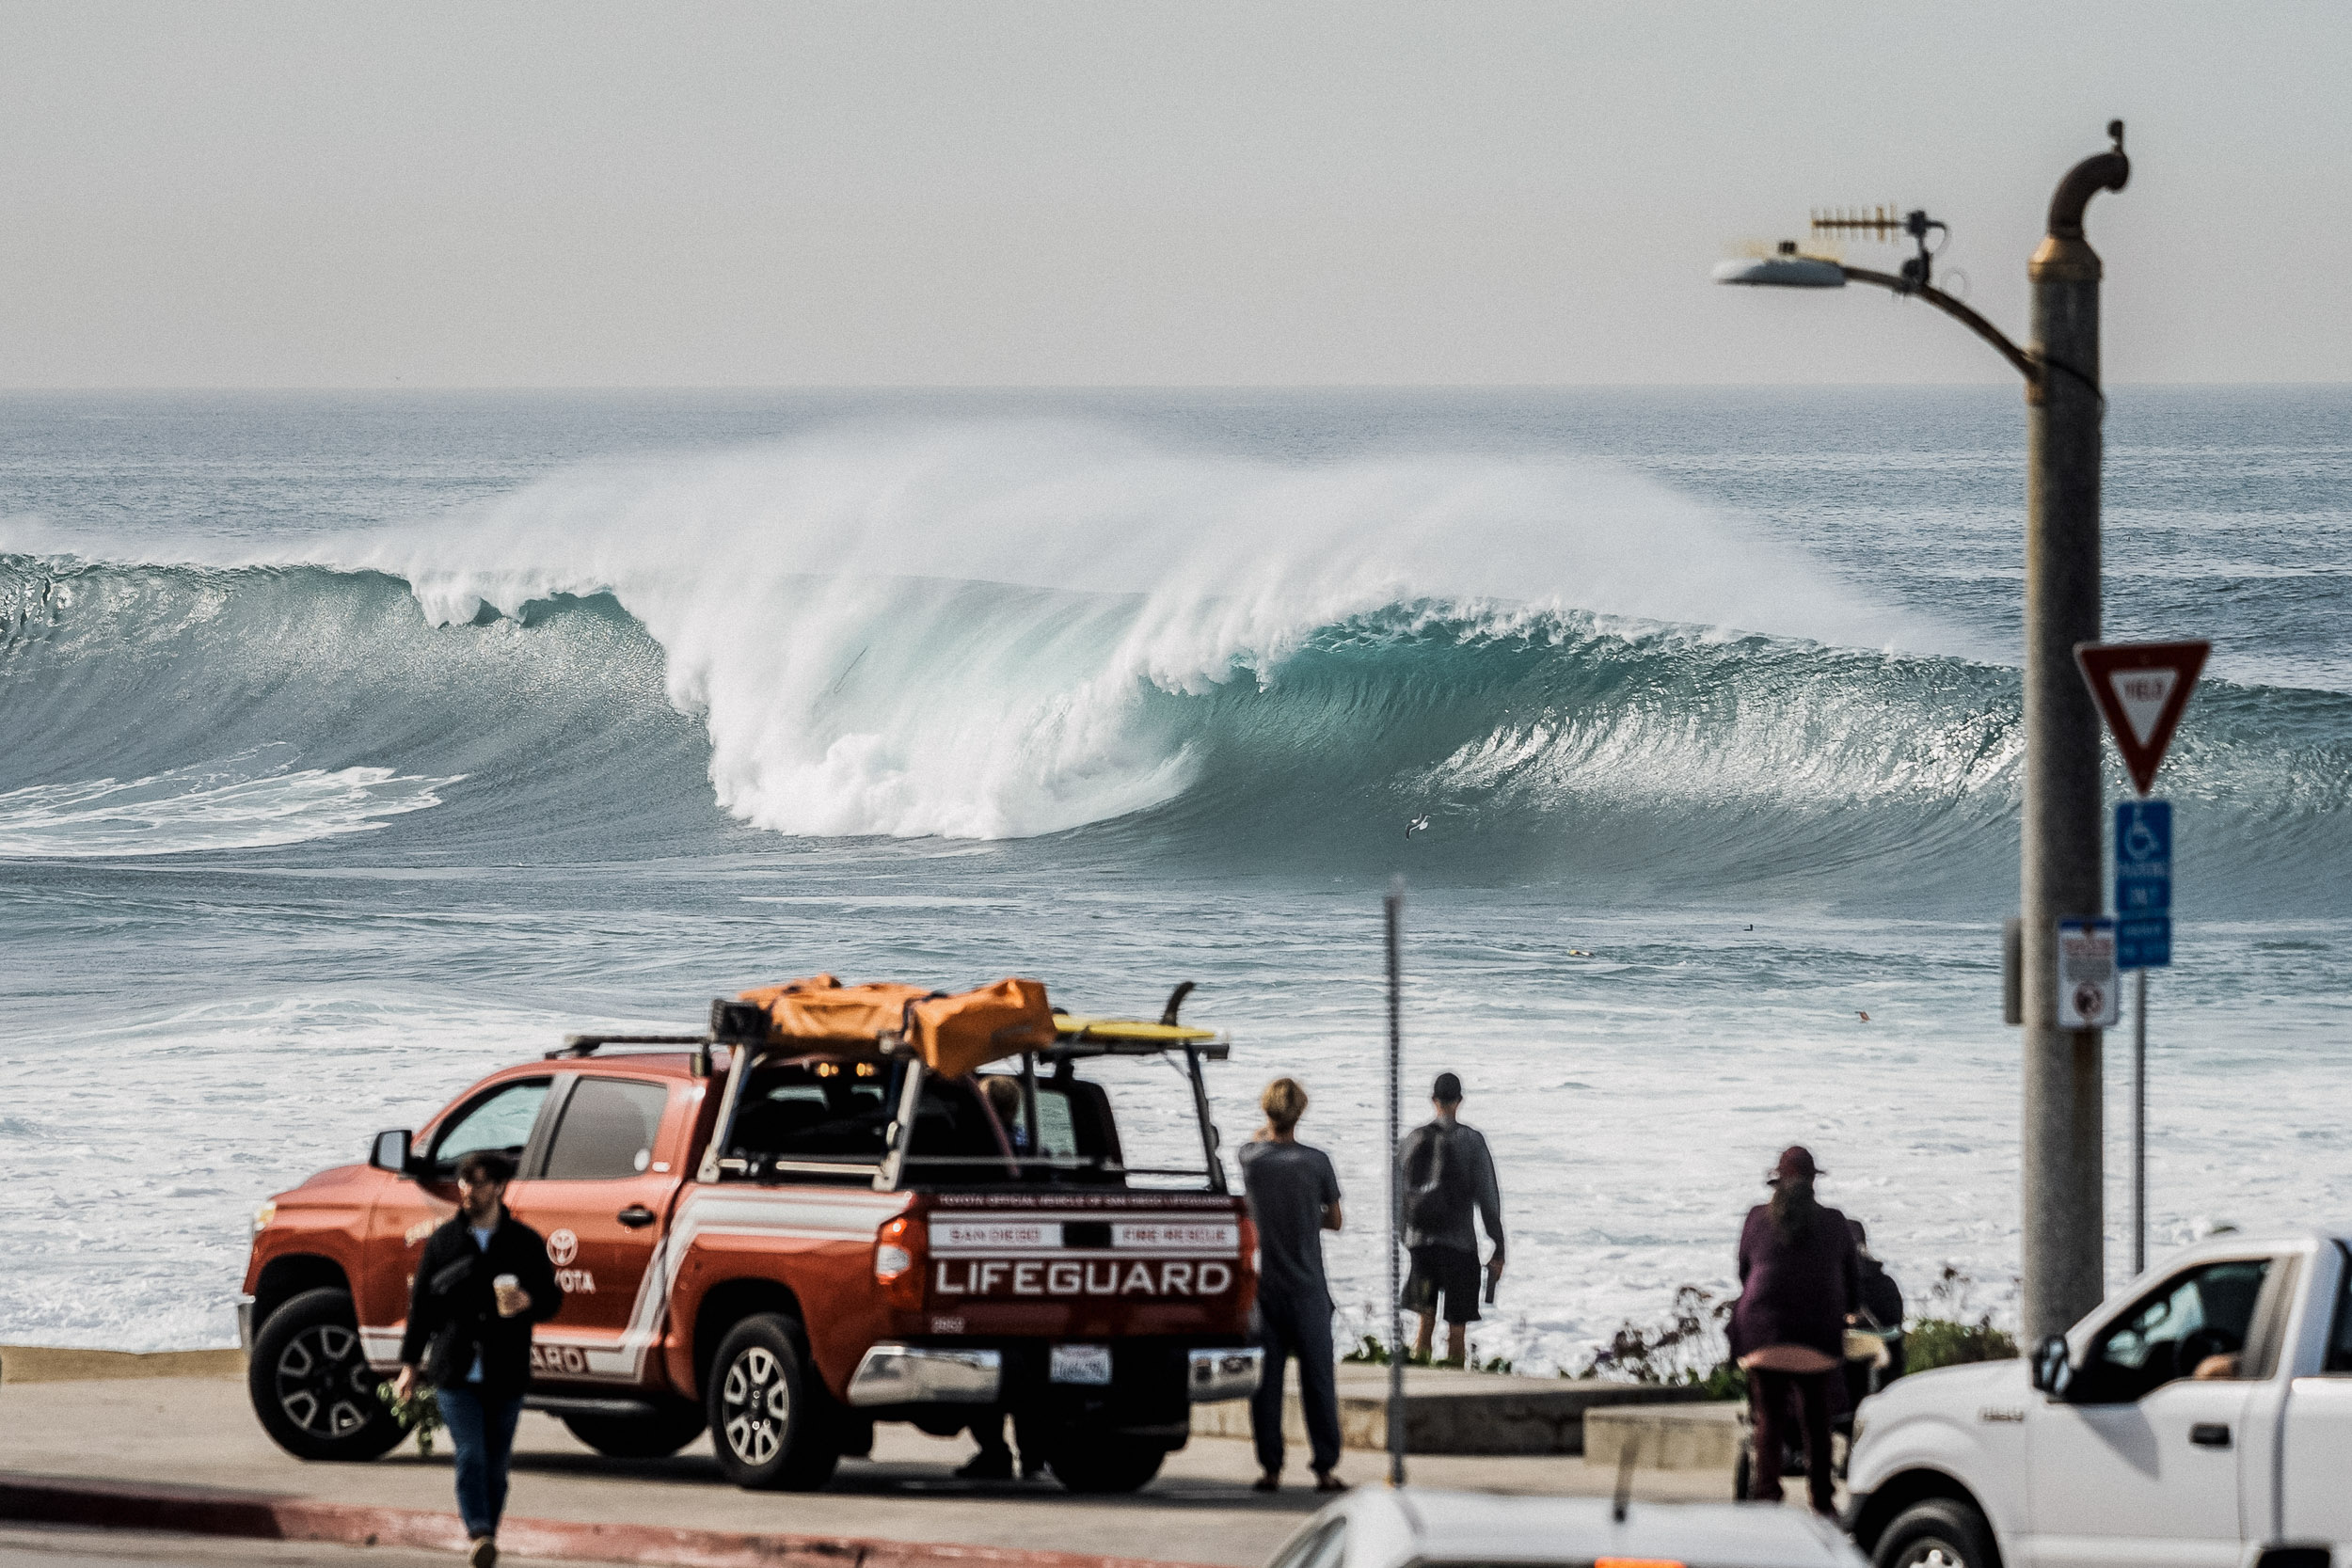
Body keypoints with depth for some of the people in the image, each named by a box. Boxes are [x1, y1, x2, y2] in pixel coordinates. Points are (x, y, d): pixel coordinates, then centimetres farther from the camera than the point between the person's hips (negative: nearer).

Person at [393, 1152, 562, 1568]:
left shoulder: (525, 1243, 5)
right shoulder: (444, 1241, 7)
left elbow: (552, 1300, 8)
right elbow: (421, 1303, 11)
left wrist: (528, 1303, -15)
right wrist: (410, 1364, 10)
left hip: (506, 1376, 0)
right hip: (454, 1373, 0)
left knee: (495, 1466, 5)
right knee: (471, 1456, -14)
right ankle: (479, 1534, -21)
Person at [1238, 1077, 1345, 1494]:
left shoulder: (1252, 1158, -4)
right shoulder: (1316, 1161, -8)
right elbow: (1335, 1221, 6)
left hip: (1264, 1287, 1)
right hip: (1308, 1290, -1)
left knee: (1266, 1381, 5)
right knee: (1318, 1380, 3)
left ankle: (1270, 1468, 5)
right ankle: (1325, 1468, 1)